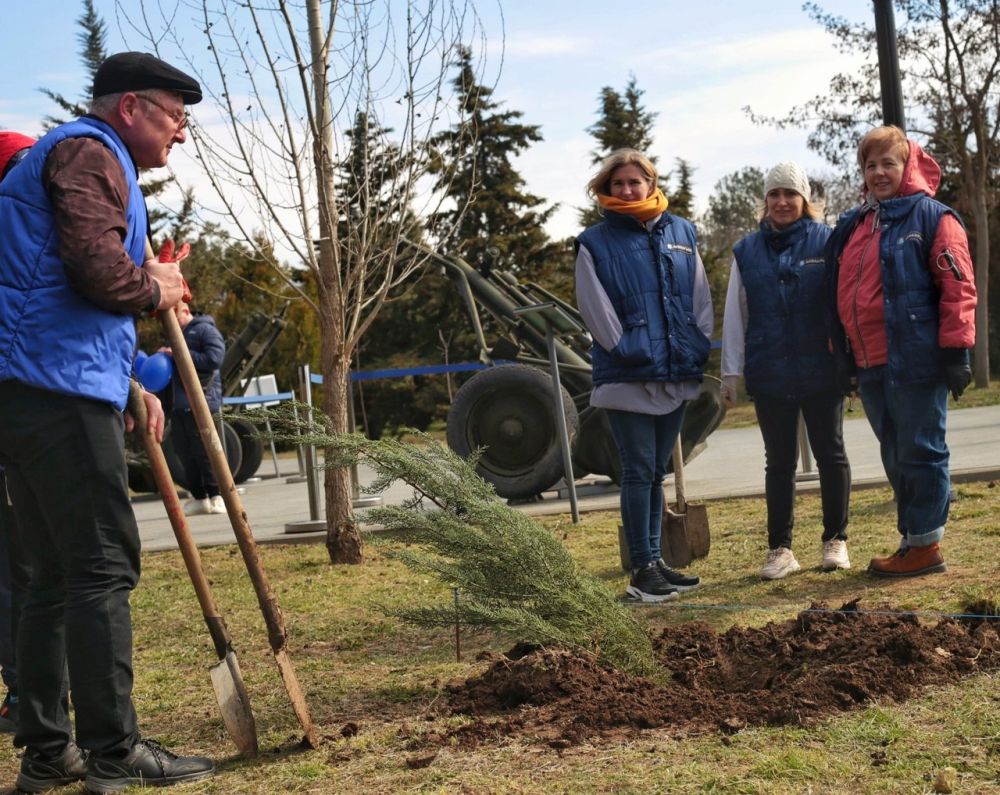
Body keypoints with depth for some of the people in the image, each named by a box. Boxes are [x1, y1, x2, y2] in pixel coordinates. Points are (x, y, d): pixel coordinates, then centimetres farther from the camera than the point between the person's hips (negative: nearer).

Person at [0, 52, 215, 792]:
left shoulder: (75, 157, 28)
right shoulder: (89, 153, -5)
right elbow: (98, 271, -21)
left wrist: (128, 385, 19)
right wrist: (155, 289, -1)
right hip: (60, 393, -10)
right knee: (102, 569, -8)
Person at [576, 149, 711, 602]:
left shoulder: (681, 233, 9)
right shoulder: (595, 243, -1)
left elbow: (700, 296, 10)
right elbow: (595, 310, -6)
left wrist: (698, 345, -1)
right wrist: (628, 350, -12)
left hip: (676, 374, 4)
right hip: (627, 378, -4)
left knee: (657, 471, 13)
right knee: (639, 472, -4)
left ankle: (655, 560, 22)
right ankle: (642, 570, 2)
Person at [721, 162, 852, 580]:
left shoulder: (828, 242, 0)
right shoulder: (747, 251, 7)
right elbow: (734, 315, 8)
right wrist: (730, 372, 5)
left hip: (821, 372, -2)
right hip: (769, 376, 2)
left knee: (830, 454, 8)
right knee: (779, 462, 7)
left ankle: (836, 540, 20)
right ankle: (780, 549, 14)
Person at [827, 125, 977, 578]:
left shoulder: (930, 217, -5)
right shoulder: (851, 226, 15)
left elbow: (958, 286, -10)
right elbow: (841, 294, 20)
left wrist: (955, 349, -15)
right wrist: (845, 355, 17)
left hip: (916, 361, -7)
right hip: (870, 367, 7)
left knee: (921, 453, -1)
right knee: (895, 458, 13)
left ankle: (925, 544, 8)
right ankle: (911, 539, 23)